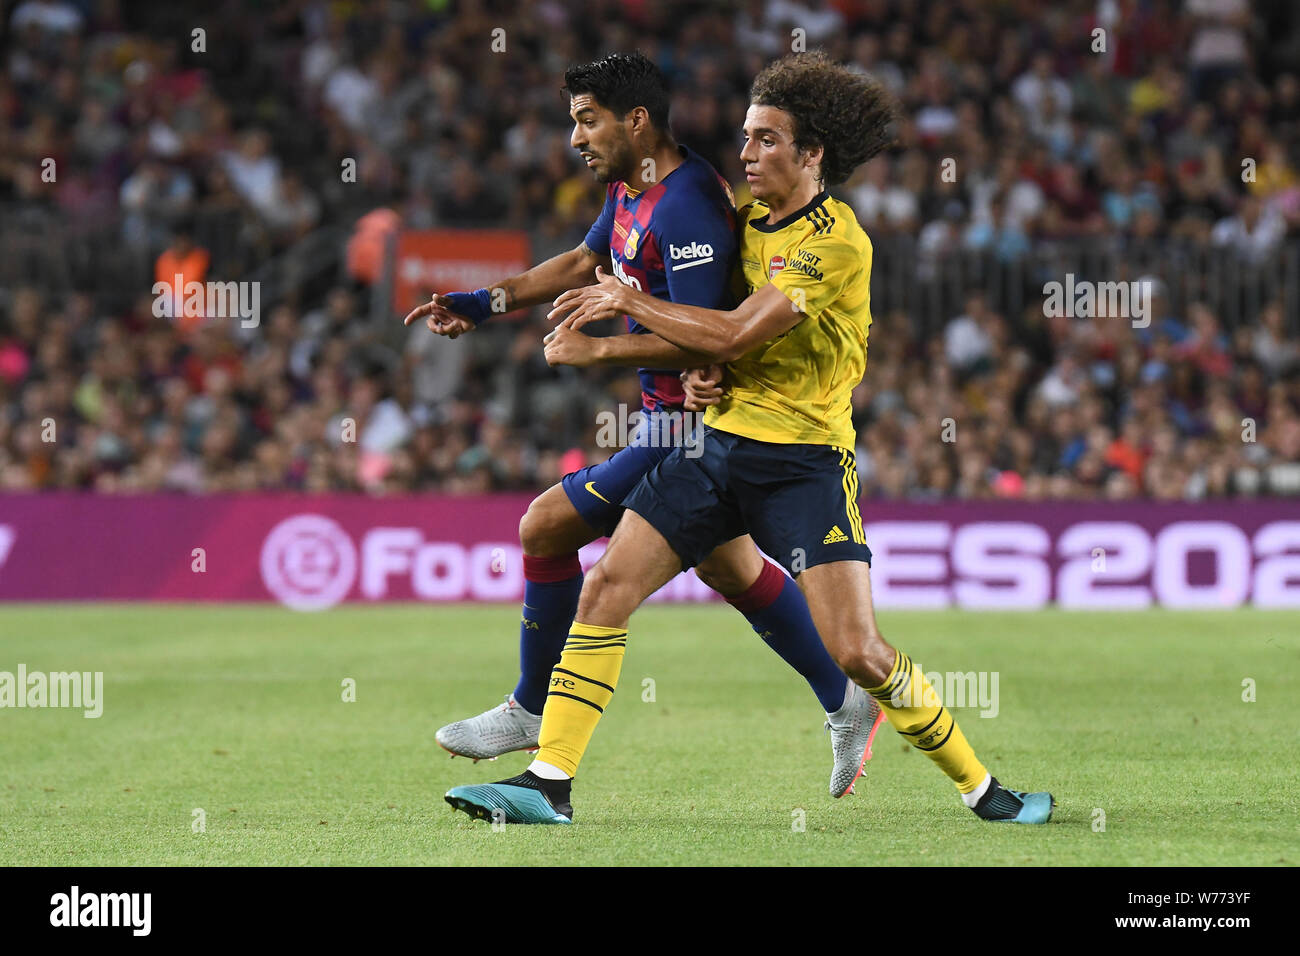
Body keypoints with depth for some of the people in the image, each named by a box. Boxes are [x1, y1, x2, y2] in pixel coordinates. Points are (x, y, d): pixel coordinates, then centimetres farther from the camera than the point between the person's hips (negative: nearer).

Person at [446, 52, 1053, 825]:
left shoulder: (838, 243, -14)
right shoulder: (748, 219, 10)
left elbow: (734, 334, -20)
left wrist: (628, 302, -10)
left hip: (804, 458, -7)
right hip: (721, 436, 7)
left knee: (856, 651, -13)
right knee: (606, 589, -6)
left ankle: (979, 788, 4)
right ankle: (549, 783, -3)